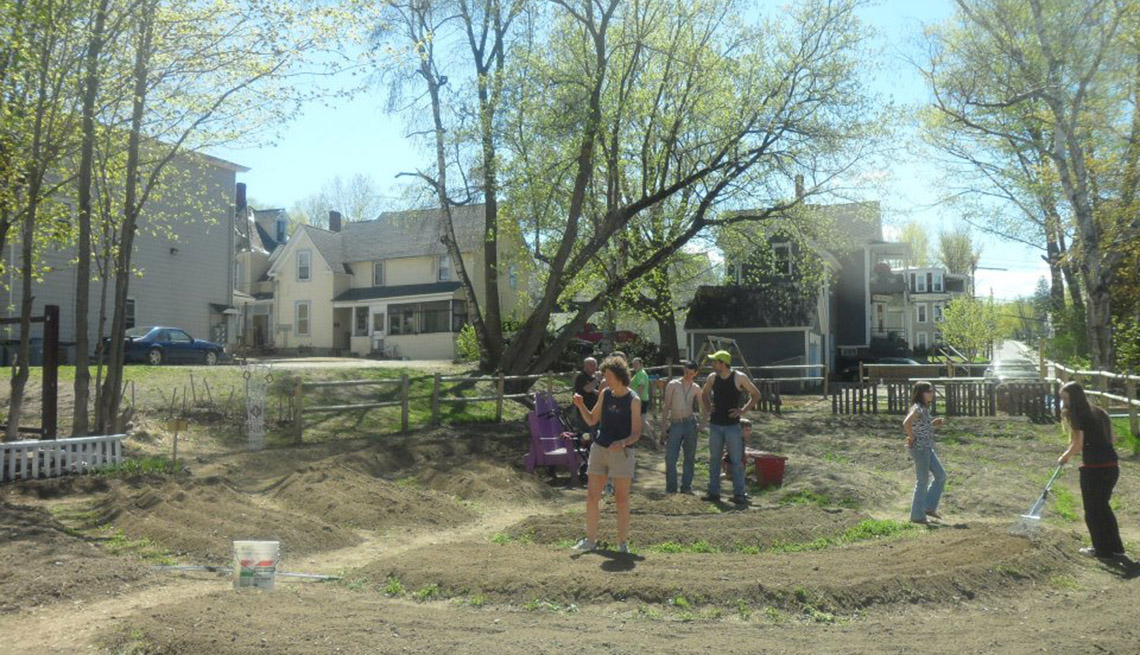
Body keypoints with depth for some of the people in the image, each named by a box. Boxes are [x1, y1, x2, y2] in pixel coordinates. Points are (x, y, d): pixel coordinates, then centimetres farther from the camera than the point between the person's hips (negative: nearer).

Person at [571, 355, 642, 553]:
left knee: (621, 498, -1)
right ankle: (590, 539, 17)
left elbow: (636, 433, -10)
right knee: (592, 496, 5)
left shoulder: (633, 400, -9)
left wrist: (622, 442, -29)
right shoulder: (605, 394, 6)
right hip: (599, 448, 5)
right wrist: (581, 406, -4)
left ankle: (623, 542, 11)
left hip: (622, 452, -5)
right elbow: (592, 420, 13)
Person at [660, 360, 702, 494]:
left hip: (690, 424, 2)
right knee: (670, 458, -5)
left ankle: (686, 486, 16)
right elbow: (666, 407, 1)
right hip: (675, 424, -2)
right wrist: (663, 428, -3)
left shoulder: (696, 388, 8)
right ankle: (671, 488, 5)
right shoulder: (673, 385, 0)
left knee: (689, 457, 6)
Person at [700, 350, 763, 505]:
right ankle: (713, 492, 15)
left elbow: (756, 395, -2)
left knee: (737, 460, -1)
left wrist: (743, 411, -9)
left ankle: (739, 494, 5)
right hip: (715, 425, 4)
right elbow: (704, 394, 21)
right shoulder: (712, 377, 3)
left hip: (732, 425, -4)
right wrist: (707, 409, 6)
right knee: (714, 460, 8)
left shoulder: (739, 378, -9)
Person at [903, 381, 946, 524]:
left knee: (941, 475, 14)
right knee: (922, 481, -1)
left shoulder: (924, 408, 12)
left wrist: (934, 423, 9)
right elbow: (906, 424, -34)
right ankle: (917, 515, 10)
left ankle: (929, 507, 22)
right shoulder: (918, 408, -18)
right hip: (919, 448, -10)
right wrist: (912, 438, -21)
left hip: (927, 448, 10)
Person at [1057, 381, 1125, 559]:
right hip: (1112, 466, 8)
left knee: (1092, 510, 9)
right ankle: (1116, 547, 26)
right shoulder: (1099, 413, 13)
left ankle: (1102, 549, 16)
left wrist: (1063, 457, 1)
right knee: (1103, 506, 22)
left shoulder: (1077, 416, -10)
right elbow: (1112, 439, 17)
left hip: (1093, 468, -8)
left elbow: (1077, 445, -15)